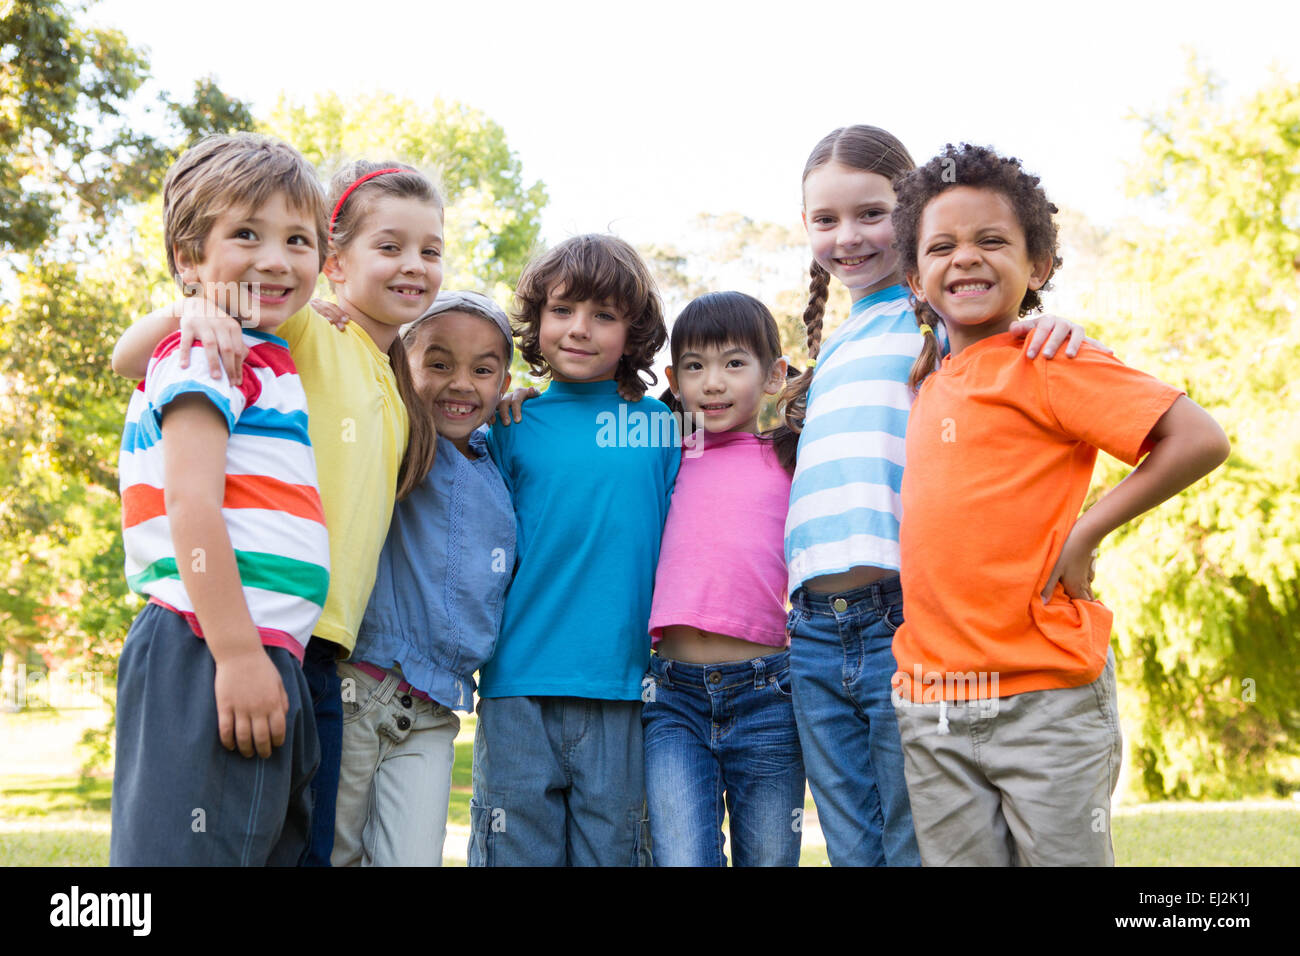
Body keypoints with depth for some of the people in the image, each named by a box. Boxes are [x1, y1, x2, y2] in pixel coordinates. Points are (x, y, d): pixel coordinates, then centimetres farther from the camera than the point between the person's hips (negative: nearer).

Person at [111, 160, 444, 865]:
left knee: (308, 848, 9)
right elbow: (129, 358, -8)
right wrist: (194, 306, -28)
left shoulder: (396, 394, 21)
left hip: (321, 654, 8)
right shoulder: (302, 334, -2)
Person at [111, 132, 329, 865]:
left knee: (275, 847, 13)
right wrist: (237, 654, -20)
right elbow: (191, 505, -16)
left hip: (263, 662, 10)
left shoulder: (266, 363, 21)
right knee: (192, 853, -9)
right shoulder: (205, 354, -6)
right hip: (208, 663, -10)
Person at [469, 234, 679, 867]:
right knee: (517, 852, 5)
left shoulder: (660, 426, 7)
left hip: (621, 692, 1)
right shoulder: (509, 426, 5)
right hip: (518, 686, -1)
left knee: (610, 851, 8)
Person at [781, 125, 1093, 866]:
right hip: (815, 633, 6)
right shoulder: (829, 349, 21)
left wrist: (1059, 332, -26)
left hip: (905, 620, -6)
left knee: (917, 848, 1)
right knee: (852, 850, 11)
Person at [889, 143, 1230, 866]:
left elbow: (1201, 441, -16)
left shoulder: (1046, 363, -8)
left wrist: (1085, 534, -13)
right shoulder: (932, 381, 13)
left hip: (1046, 701, -6)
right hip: (931, 710, 6)